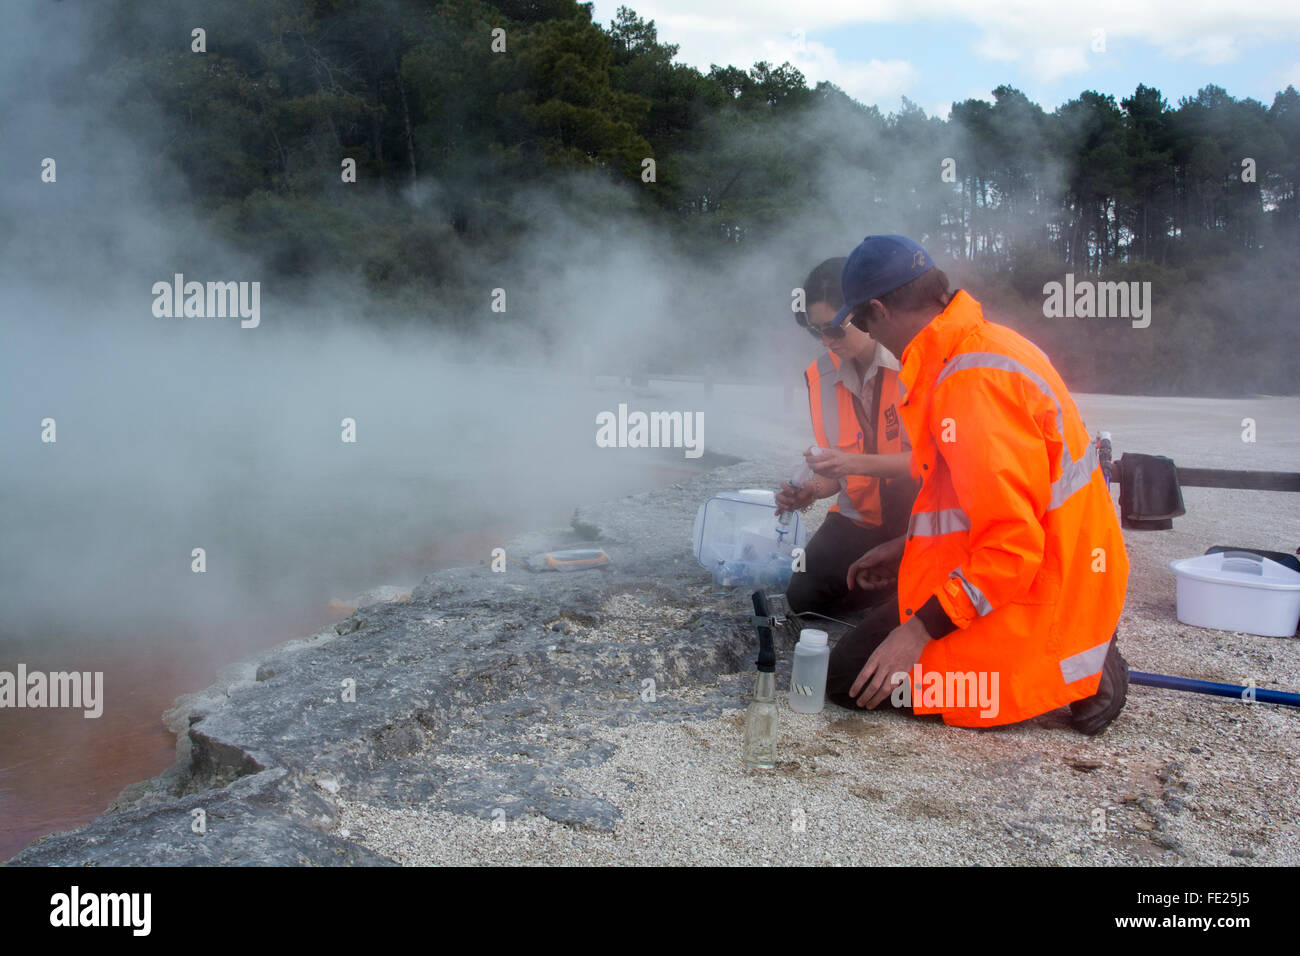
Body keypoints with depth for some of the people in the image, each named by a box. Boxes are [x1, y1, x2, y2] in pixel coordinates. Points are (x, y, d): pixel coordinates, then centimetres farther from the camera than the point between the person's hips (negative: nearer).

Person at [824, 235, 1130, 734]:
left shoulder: (974, 382, -27)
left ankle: (1074, 675, -5)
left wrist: (920, 632, -23)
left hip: (1034, 600, -10)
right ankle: (1074, 654, 12)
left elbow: (1010, 545, -28)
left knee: (850, 677, -10)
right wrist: (904, 547, 19)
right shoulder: (984, 342, 6)